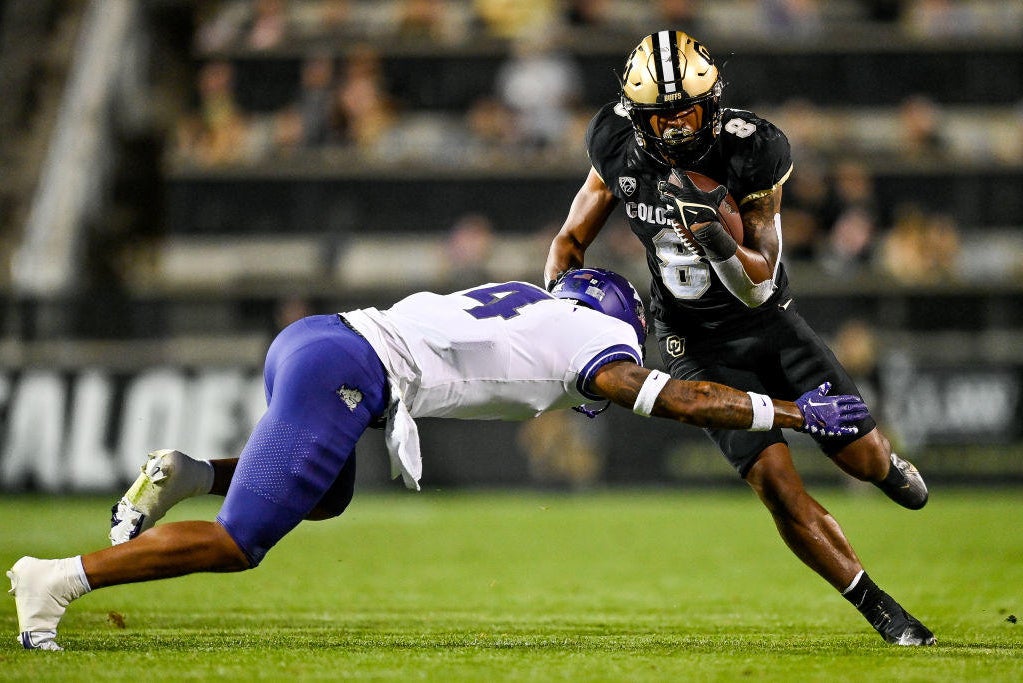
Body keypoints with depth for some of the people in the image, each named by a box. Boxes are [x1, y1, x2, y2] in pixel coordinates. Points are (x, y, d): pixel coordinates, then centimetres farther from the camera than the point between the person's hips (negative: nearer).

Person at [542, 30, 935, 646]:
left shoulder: (751, 151, -21)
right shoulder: (619, 148, -14)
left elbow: (758, 285, -20)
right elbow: (572, 241, 0)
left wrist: (719, 242, -41)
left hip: (770, 322, 0)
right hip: (699, 347, 0)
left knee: (861, 457, 3)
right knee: (778, 485, -14)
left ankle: (886, 463, 45)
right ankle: (879, 608, 0)